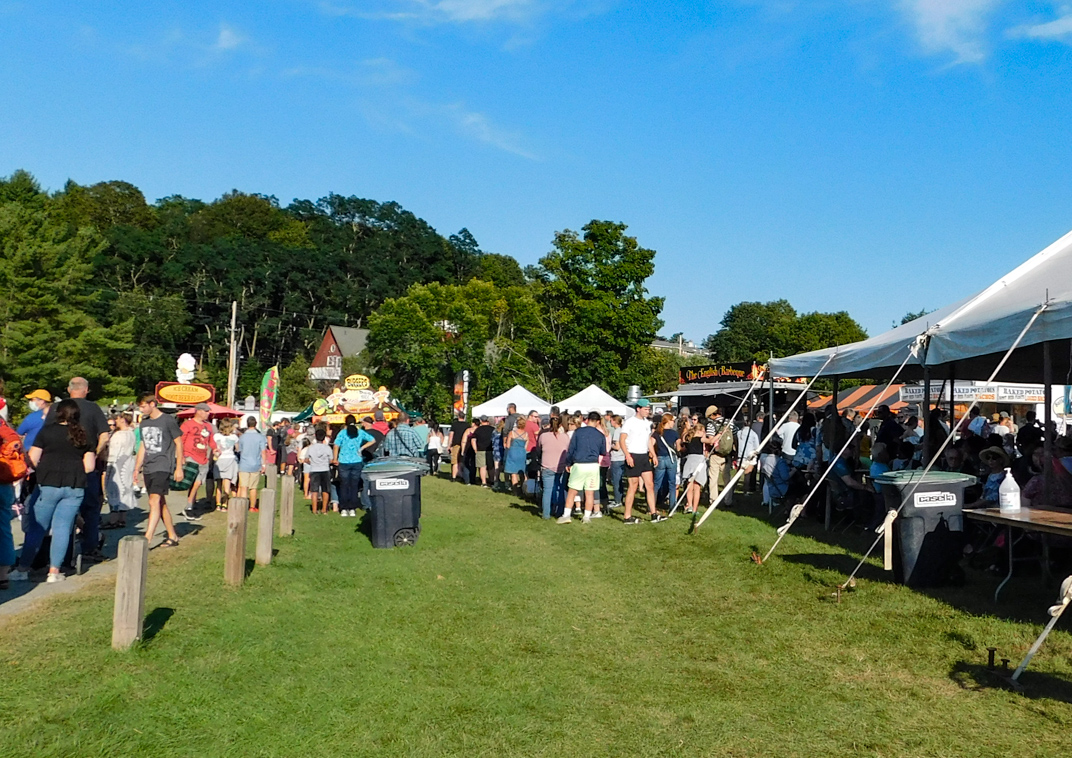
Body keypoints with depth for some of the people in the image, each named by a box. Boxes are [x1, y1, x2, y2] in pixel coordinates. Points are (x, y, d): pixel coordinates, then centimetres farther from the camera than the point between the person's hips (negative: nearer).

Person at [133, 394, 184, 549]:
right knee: (161, 503, 11)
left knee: (154, 501, -16)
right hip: (148, 469, 7)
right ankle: (173, 536, 21)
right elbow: (143, 447, 20)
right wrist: (137, 468, 18)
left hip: (163, 467, -7)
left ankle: (147, 540, -21)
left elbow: (178, 443, -3)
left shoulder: (168, 421, -6)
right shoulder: (144, 423, 13)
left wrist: (179, 468, -5)